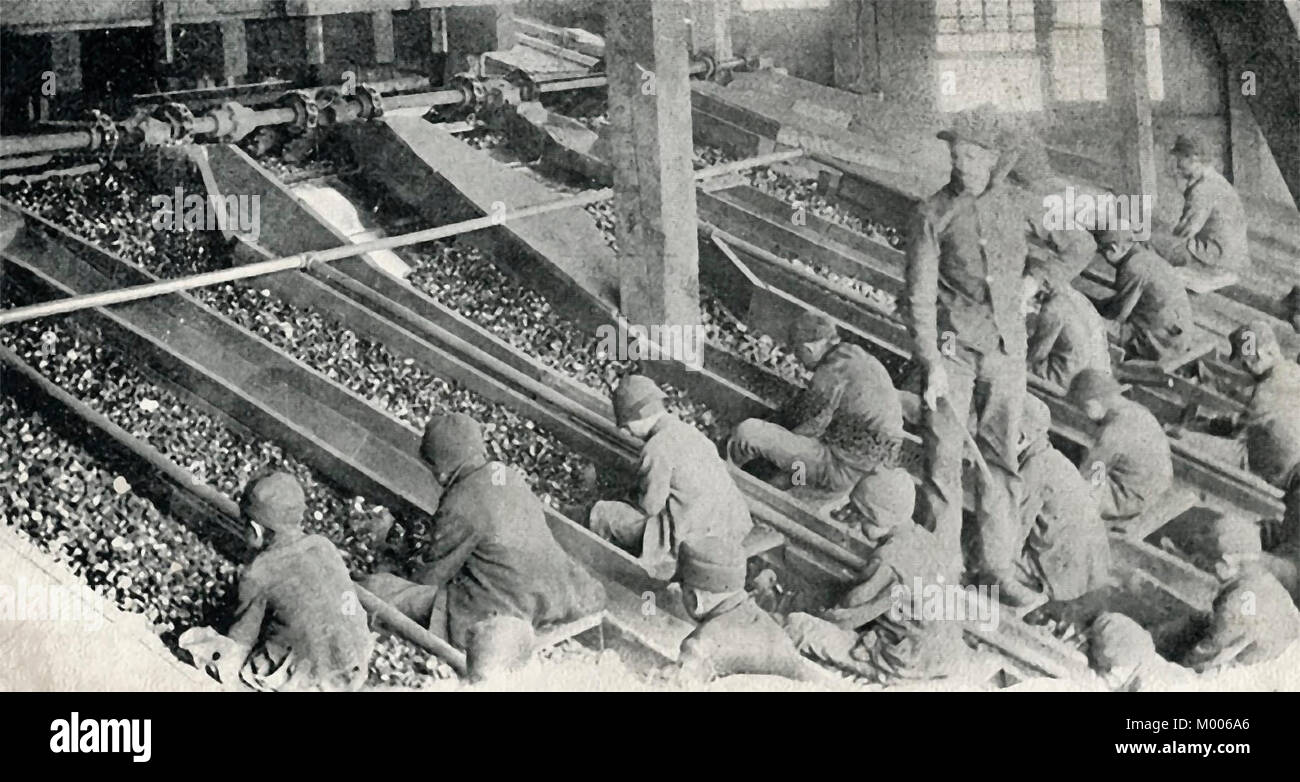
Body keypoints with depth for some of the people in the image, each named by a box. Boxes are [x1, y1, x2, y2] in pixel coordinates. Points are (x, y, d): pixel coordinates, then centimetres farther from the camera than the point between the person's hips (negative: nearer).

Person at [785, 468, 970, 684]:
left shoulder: (888, 562, -25)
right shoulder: (923, 537, -1)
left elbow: (853, 612, -15)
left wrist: (824, 621, 6)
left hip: (908, 664, -9)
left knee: (796, 626, -14)